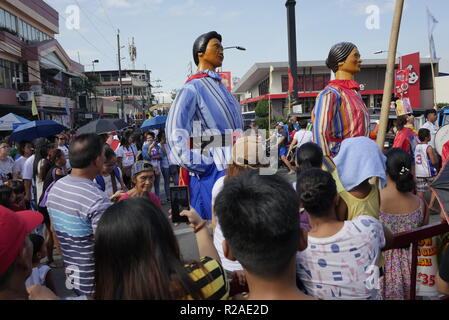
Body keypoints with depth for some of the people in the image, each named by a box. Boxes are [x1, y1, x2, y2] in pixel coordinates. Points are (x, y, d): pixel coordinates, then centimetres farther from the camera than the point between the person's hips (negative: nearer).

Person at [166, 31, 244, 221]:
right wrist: (195, 165, -17)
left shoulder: (221, 88, 19)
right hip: (211, 172, -8)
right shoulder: (193, 88, -8)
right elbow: (174, 131, -17)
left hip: (233, 169, 8)